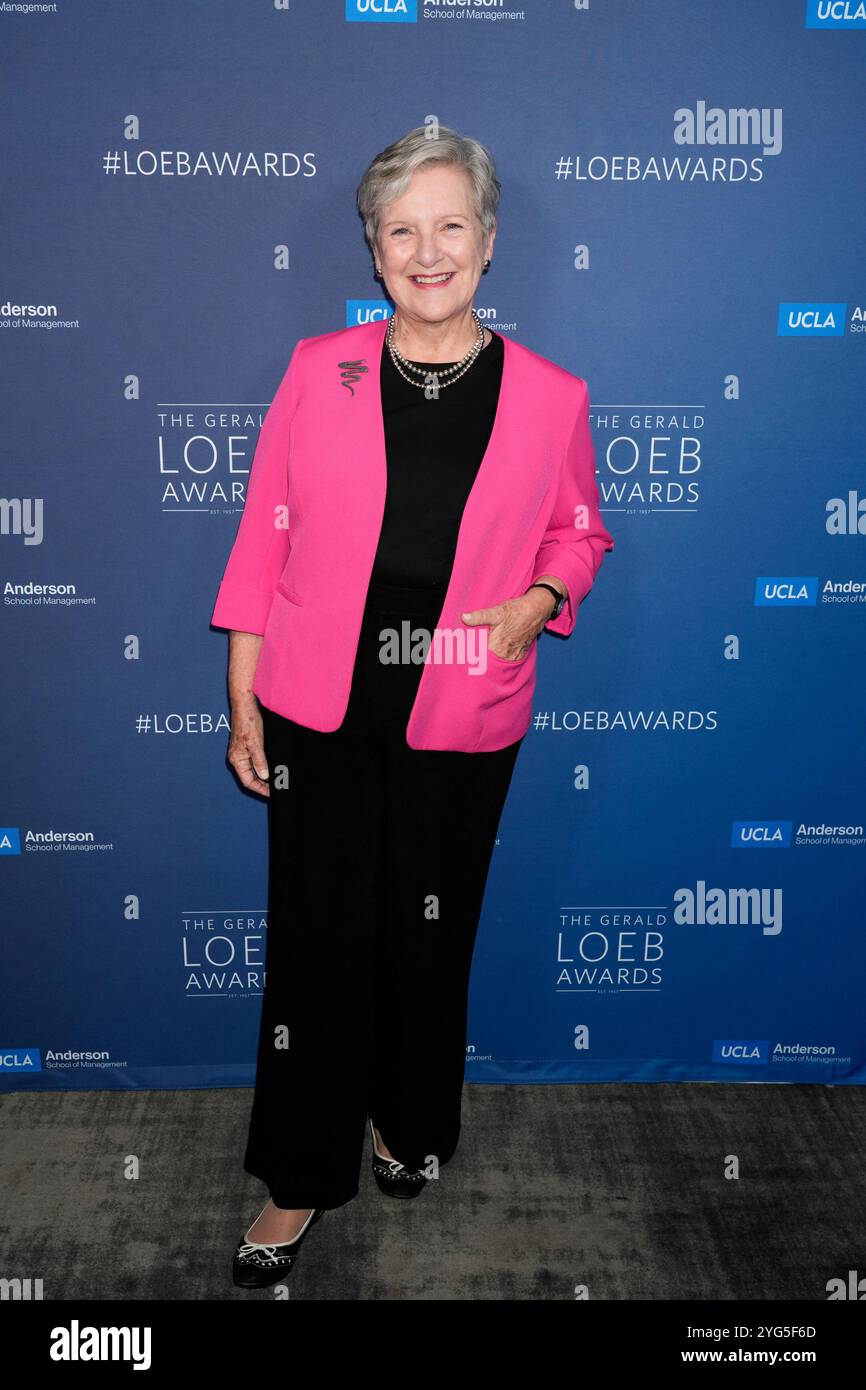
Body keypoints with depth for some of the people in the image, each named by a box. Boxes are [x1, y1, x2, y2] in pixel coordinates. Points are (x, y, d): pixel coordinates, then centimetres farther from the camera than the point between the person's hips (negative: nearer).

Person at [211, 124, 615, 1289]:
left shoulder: (550, 397, -1)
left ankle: (412, 1123, 43)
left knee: (431, 933, 16)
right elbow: (264, 532, 1)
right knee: (317, 941, 6)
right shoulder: (320, 370, -1)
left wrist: (533, 605, -9)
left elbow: (579, 531, 13)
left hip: (462, 721, 1)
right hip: (320, 712, 0)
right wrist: (243, 701, 0)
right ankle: (301, 1180, 26)